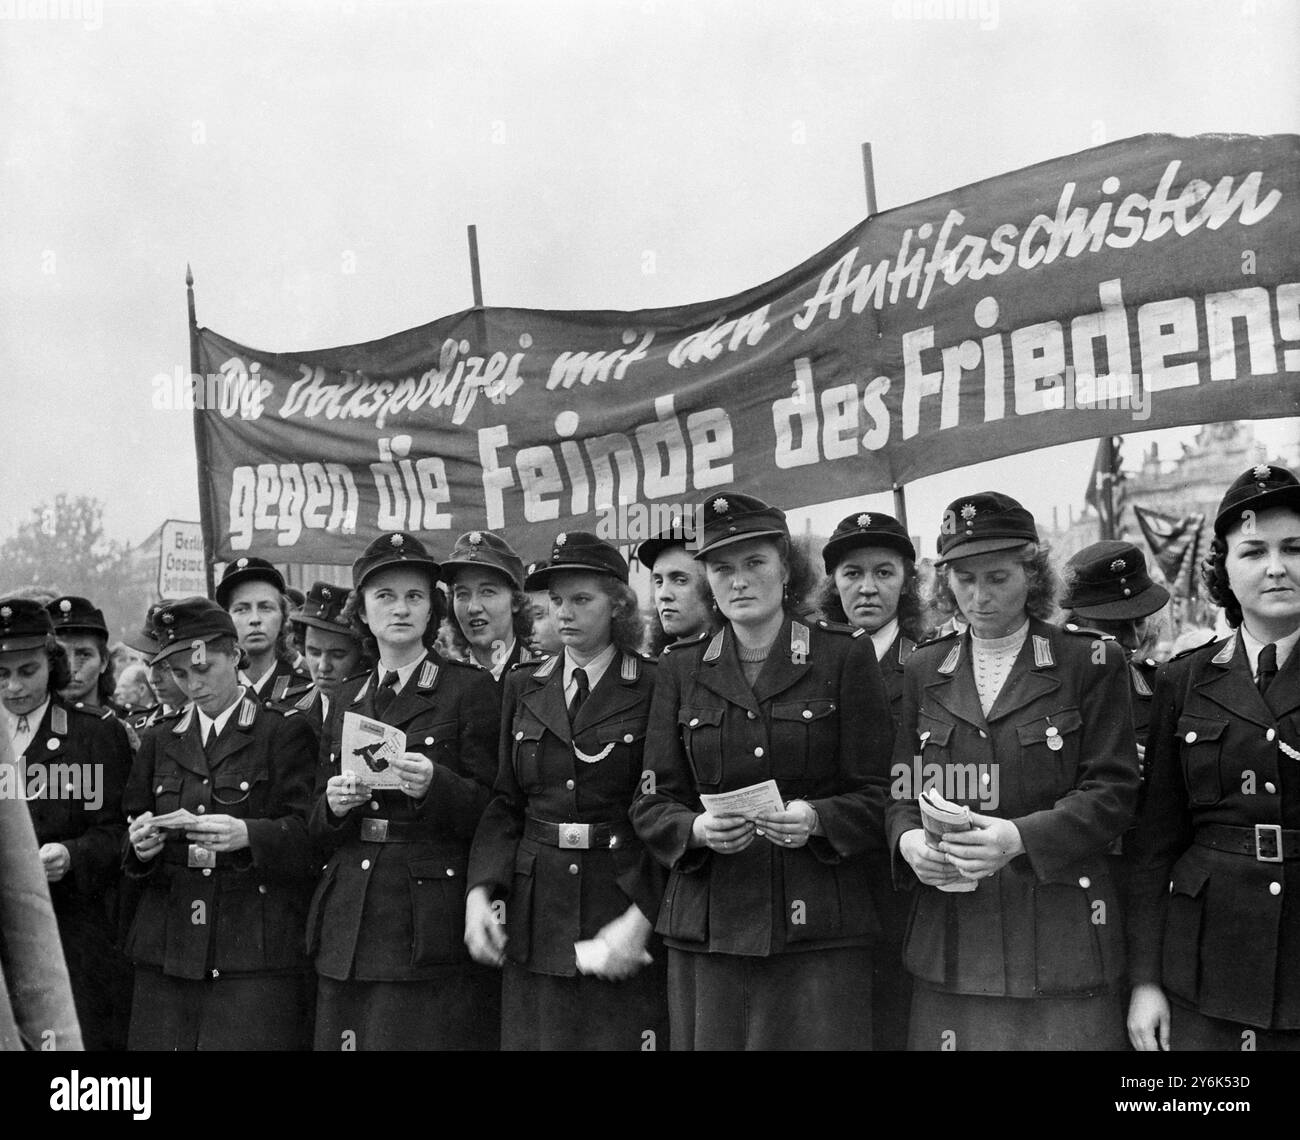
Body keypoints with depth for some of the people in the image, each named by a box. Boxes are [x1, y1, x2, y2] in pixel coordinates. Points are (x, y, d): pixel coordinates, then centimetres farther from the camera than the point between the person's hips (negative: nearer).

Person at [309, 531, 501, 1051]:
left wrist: (434, 786, -22)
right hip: (349, 927, 5)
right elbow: (316, 827, 16)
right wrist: (333, 804, -5)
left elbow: (493, 809, -5)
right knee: (348, 1035, 4)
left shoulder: (470, 688, 0)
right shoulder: (346, 700, 16)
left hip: (432, 929, -4)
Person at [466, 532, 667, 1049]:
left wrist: (642, 919, -15)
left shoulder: (655, 690, -3)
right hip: (534, 920, 4)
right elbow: (505, 802, 10)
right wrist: (481, 890, -4)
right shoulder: (524, 687, 11)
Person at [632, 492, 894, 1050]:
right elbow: (651, 805, 7)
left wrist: (815, 819, -19)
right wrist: (699, 829, -14)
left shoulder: (844, 655, 1)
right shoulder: (680, 669, 9)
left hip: (820, 933, -2)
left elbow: (878, 795, -1)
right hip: (705, 930, 2)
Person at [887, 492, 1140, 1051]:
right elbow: (902, 786, 12)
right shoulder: (924, 670, 10)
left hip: (1061, 931, -3)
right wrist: (908, 839, -10)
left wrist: (1021, 837, -19)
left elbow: (1112, 790, -5)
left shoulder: (1090, 662, -1)